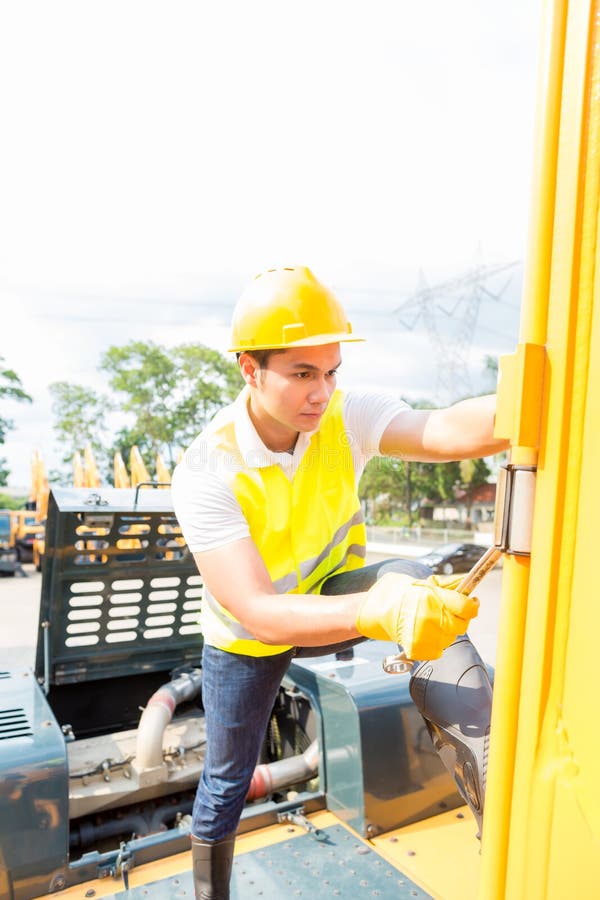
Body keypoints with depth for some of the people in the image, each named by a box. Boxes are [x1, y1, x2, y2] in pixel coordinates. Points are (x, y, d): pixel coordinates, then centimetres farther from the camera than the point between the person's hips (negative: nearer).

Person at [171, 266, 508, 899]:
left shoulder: (344, 417, -22)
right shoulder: (206, 473, -32)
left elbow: (446, 431, -41)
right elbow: (256, 611, -41)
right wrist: (379, 611, -57)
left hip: (333, 591, 2)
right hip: (246, 637, -1)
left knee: (420, 587, -31)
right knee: (226, 782, 16)